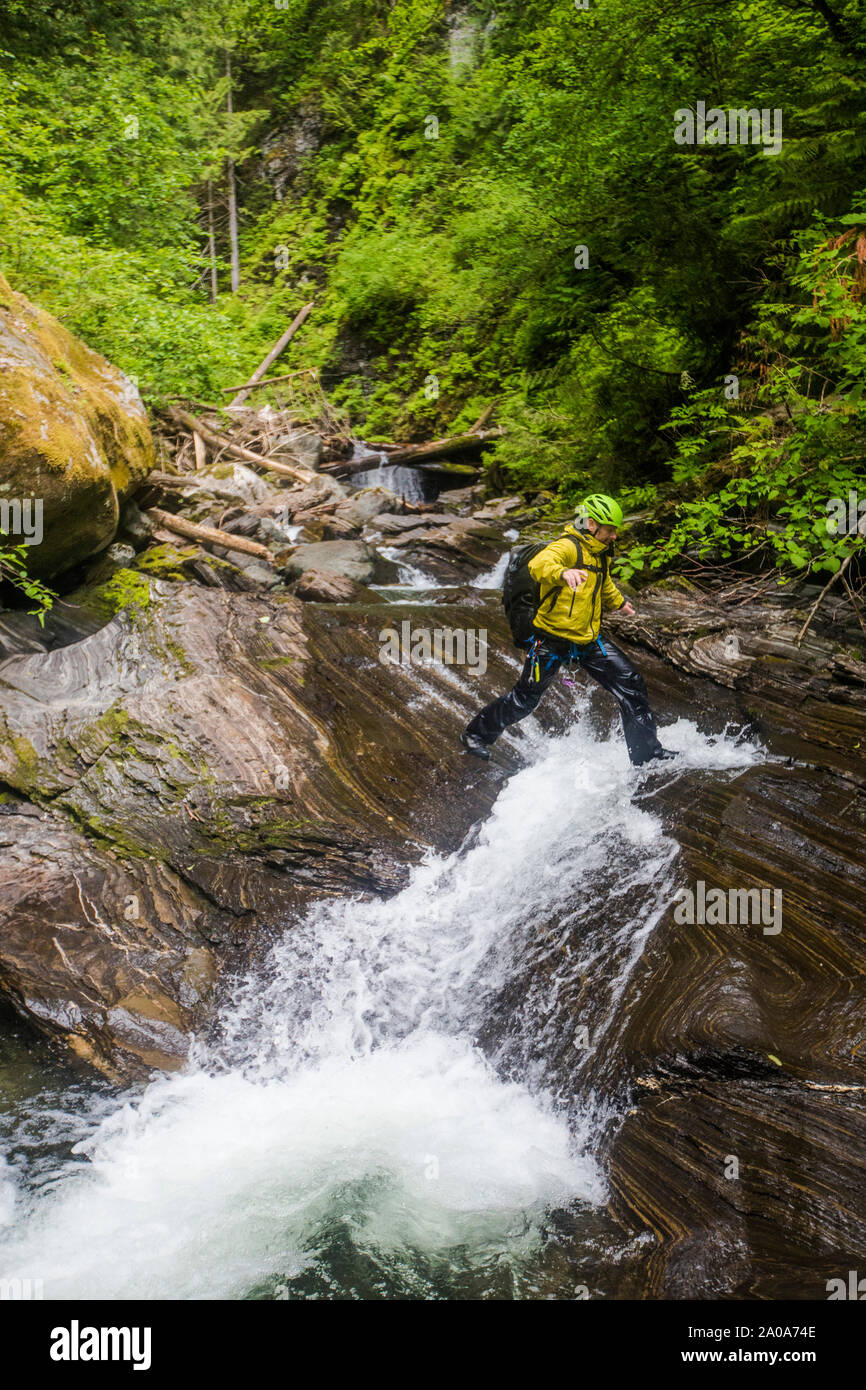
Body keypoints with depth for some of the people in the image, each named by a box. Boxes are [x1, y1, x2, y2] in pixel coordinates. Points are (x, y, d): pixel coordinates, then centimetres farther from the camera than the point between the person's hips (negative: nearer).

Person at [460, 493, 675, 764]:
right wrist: (563, 572, -61)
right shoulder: (567, 547, -17)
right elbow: (538, 565, -40)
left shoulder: (600, 554, 11)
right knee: (524, 700, 4)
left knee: (631, 685, -1)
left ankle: (646, 752, 9)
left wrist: (619, 602, 52)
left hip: (589, 639, 7)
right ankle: (476, 734, 27)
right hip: (552, 640, -7)